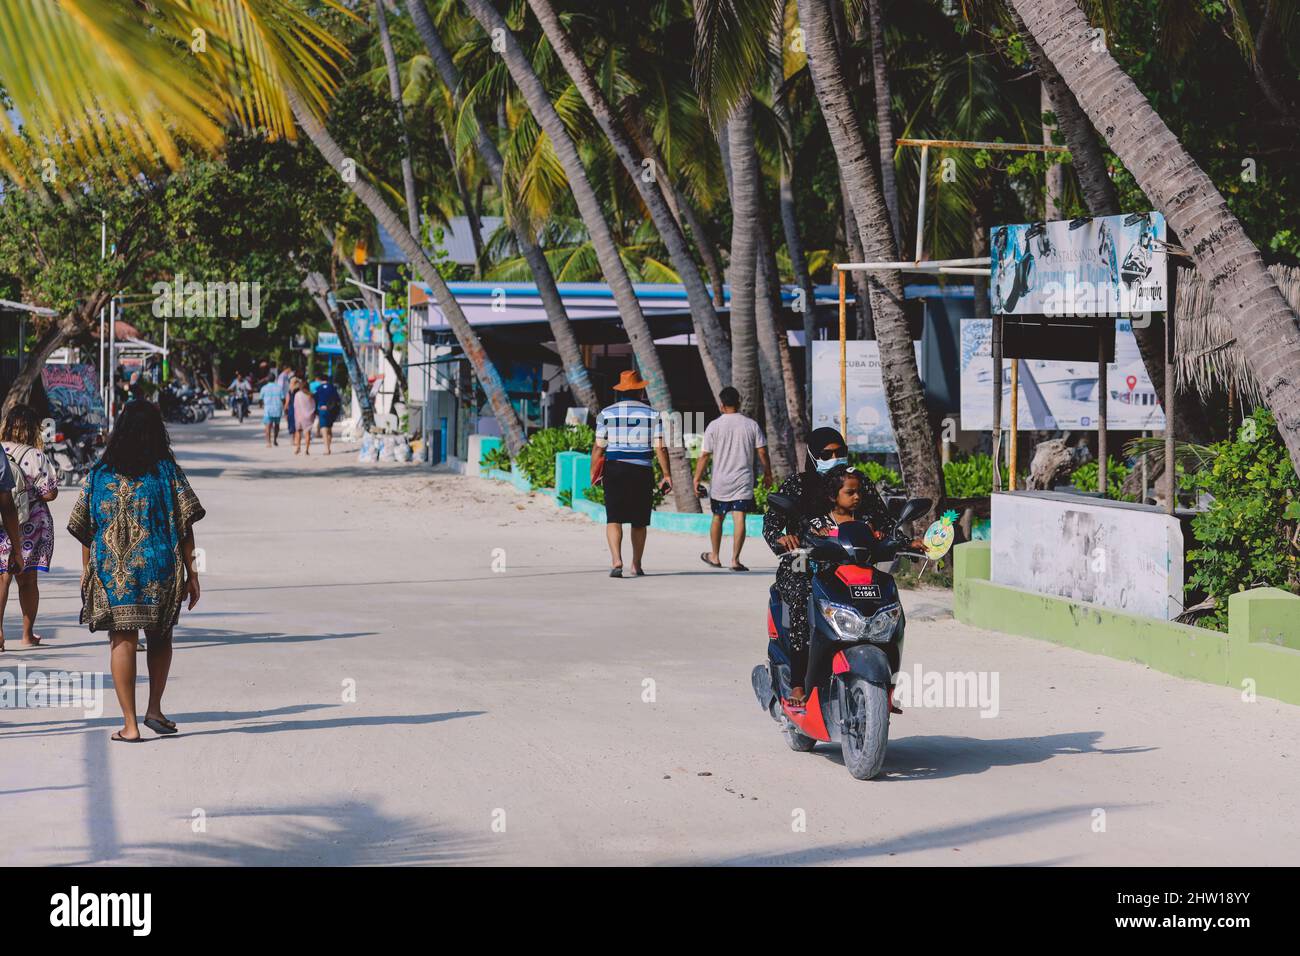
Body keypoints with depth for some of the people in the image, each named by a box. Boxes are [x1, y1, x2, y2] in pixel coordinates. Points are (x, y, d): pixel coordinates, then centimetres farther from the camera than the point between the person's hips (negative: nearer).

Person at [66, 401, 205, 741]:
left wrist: (87, 575, 13)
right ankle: (154, 710, 16)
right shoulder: (169, 472, -2)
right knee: (160, 637, 18)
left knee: (122, 642, 3)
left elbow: (85, 531, 4)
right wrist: (191, 573, 0)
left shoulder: (98, 475, 2)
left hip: (111, 573, 0)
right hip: (159, 569, 0)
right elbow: (185, 528, -4)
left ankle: (130, 723, 0)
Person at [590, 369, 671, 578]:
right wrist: (666, 475, 2)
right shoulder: (652, 415, 2)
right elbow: (660, 448, -2)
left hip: (615, 470, -1)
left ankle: (616, 561, -23)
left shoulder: (606, 413, 2)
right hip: (642, 471, 1)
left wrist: (593, 472, 10)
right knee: (639, 522, 13)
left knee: (614, 519, -4)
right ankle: (637, 565, 21)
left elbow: (598, 447, 0)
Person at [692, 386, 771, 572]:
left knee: (718, 517, 15)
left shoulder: (714, 426, -4)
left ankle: (714, 557, 27)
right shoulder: (751, 425, 1)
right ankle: (735, 559, -11)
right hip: (744, 481, 0)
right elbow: (762, 452, 1)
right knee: (739, 519, -4)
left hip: (720, 482, 0)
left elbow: (704, 455, -4)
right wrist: (767, 474, 14)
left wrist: (697, 478, 4)